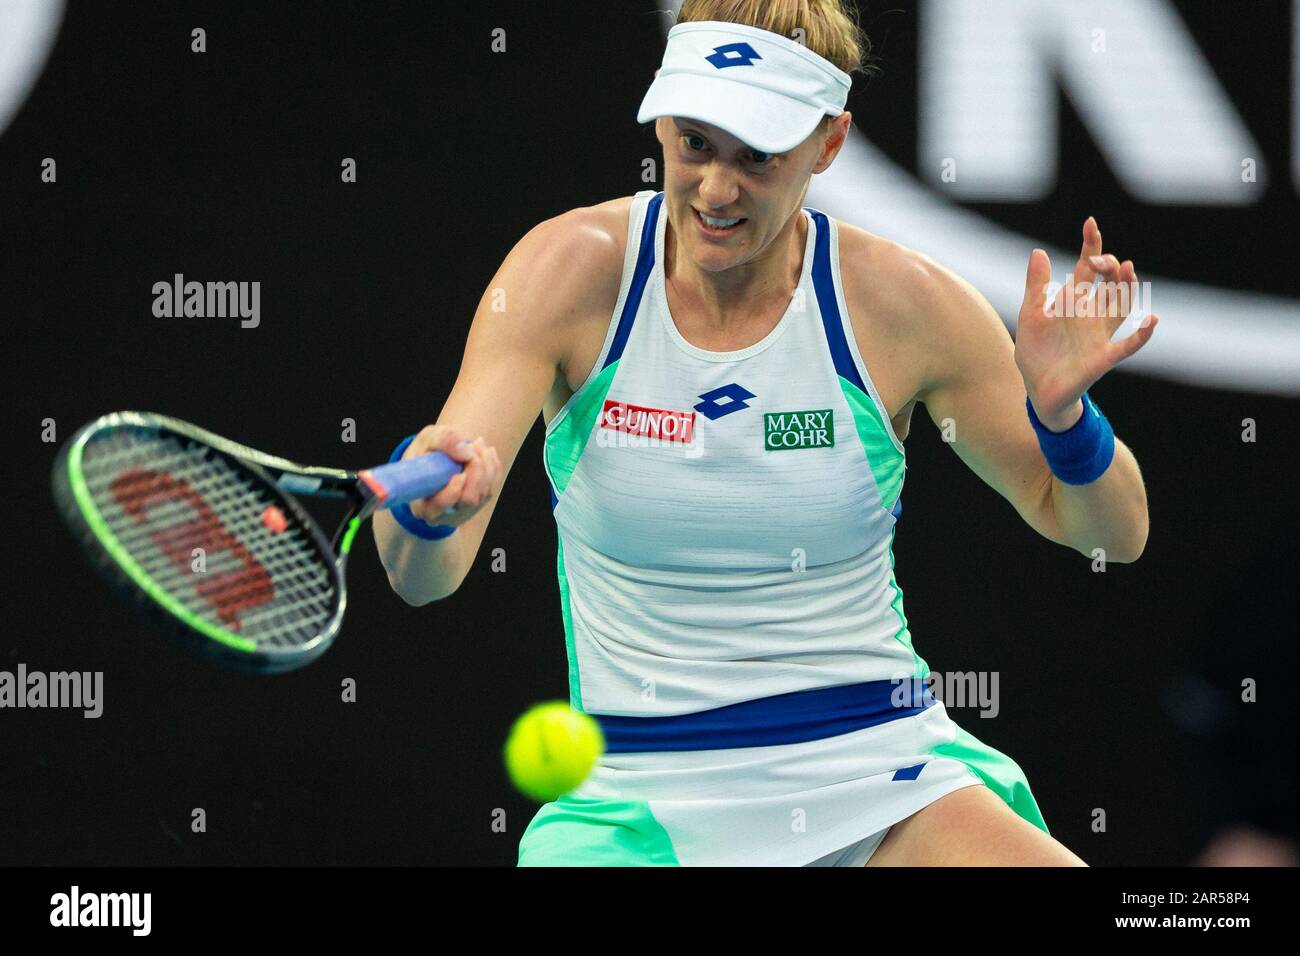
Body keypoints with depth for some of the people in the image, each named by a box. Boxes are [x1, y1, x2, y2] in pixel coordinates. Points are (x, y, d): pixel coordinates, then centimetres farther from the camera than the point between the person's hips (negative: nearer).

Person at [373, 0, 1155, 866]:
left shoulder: (898, 302, -6)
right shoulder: (573, 273, -8)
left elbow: (1113, 535, 4)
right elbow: (422, 576, -15)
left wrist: (1061, 414, -17)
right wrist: (428, 505, -39)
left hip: (882, 771, 0)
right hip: (646, 799, 0)